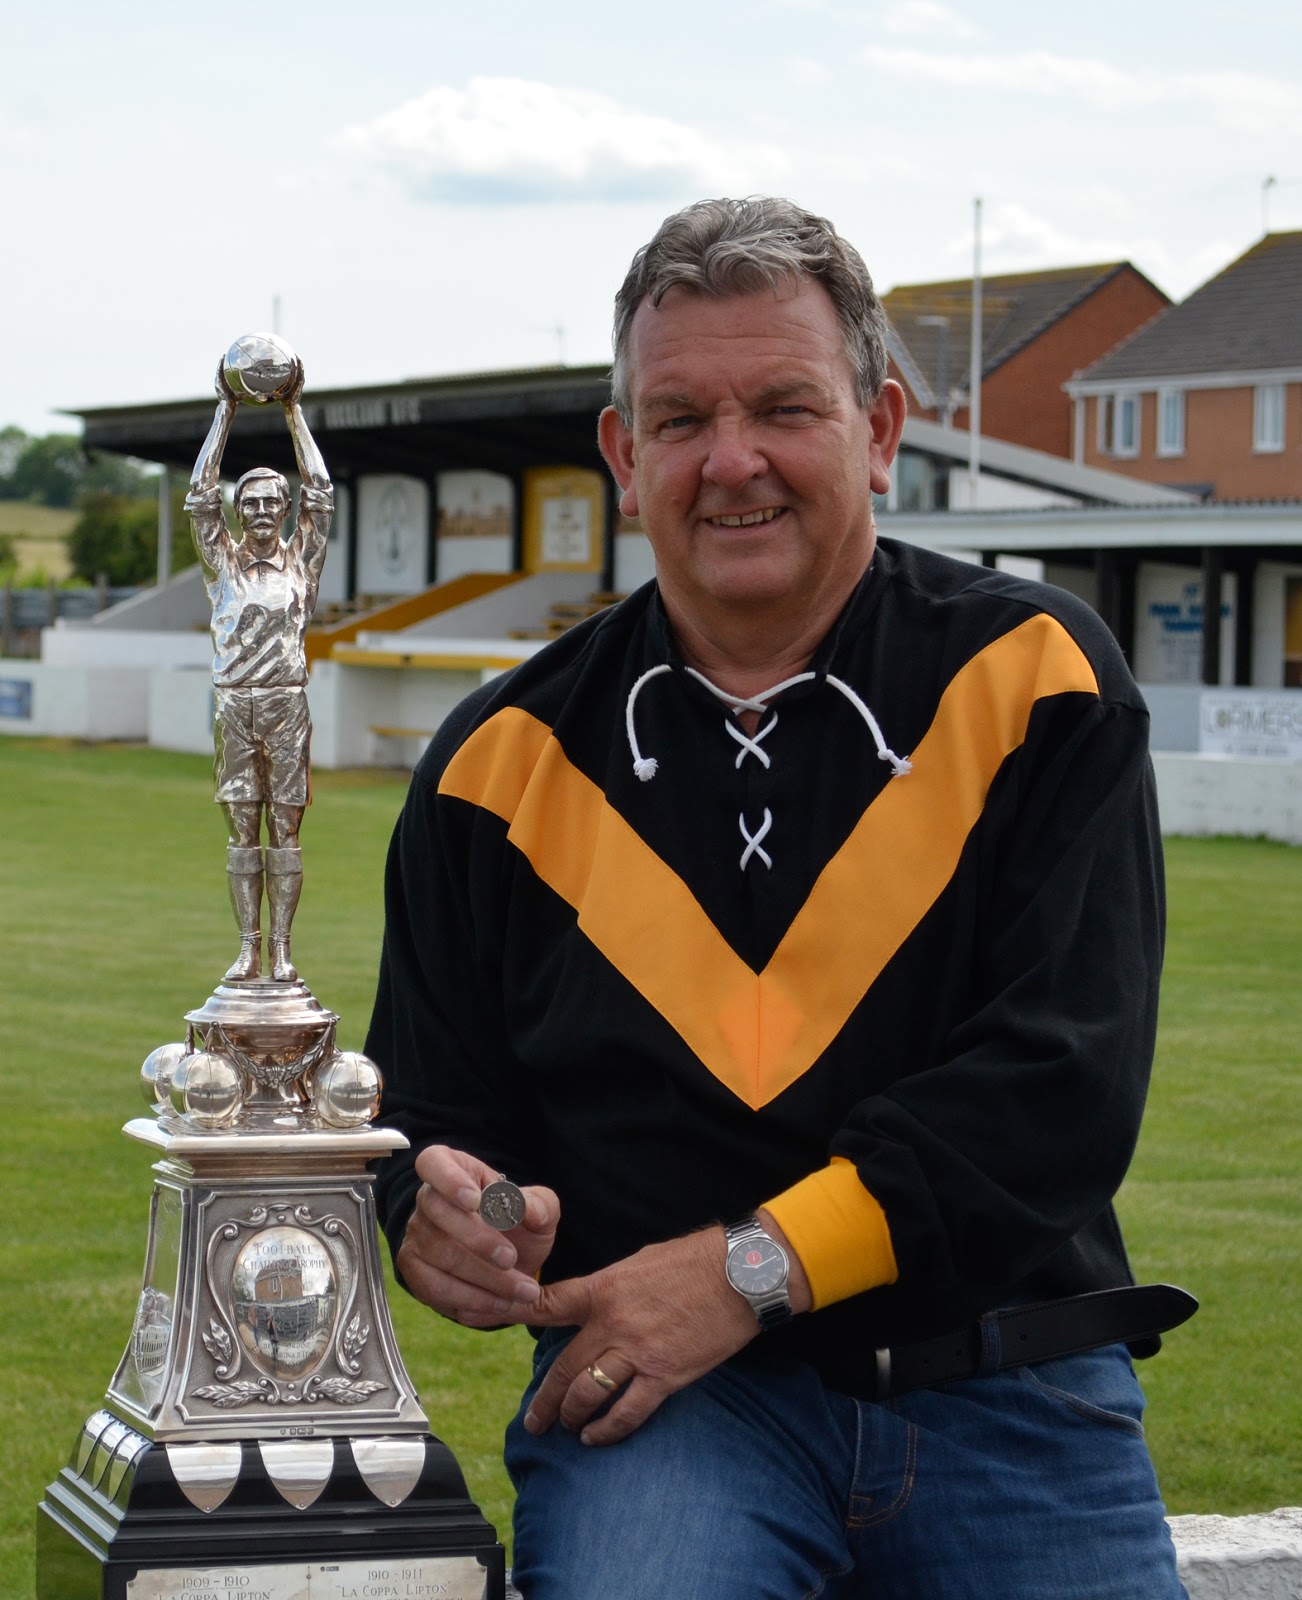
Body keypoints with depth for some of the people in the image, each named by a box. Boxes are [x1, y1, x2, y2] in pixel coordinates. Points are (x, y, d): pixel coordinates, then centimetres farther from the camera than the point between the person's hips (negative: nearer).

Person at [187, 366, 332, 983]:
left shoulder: (300, 560, 8)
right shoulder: (223, 561, 8)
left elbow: (320, 494, 1)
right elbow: (200, 496, 0)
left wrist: (295, 412, 2)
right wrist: (225, 411, 0)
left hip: (286, 705, -1)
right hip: (234, 705, 1)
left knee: (285, 831, -1)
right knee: (242, 831, 2)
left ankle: (281, 948, 1)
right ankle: (248, 947, 4)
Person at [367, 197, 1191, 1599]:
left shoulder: (1034, 680, 2)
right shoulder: (508, 758, 9)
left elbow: (1066, 1081, -9)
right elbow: (428, 1106, 14)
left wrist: (755, 1267, -17)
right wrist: (437, 1215, -11)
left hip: (1003, 1380, 1)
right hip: (653, 1388, -1)